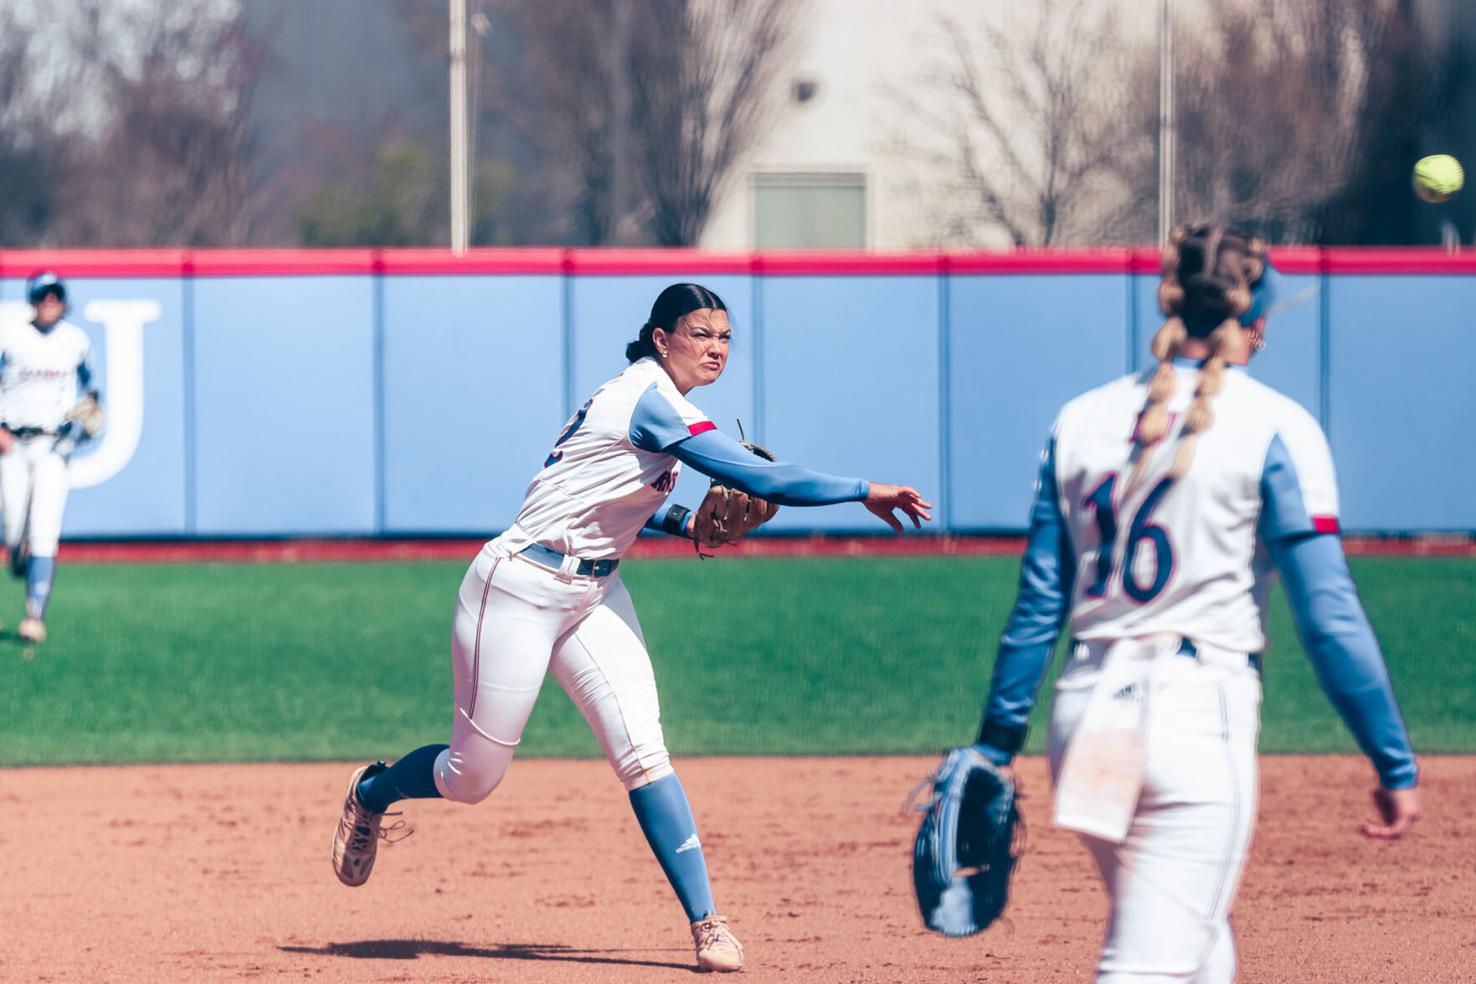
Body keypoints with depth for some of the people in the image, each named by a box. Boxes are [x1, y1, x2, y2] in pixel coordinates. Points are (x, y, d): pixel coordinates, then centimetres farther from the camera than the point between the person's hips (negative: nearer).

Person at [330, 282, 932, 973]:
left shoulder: (648, 395, 8)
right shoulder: (654, 403, -21)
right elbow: (762, 480, -29)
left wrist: (681, 523, 8)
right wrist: (866, 493, -25)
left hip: (593, 592, 9)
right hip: (520, 588, -9)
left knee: (641, 750, -10)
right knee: (473, 778, 3)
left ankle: (705, 921, -17)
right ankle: (370, 791, 35)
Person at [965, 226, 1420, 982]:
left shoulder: (1082, 421, 9)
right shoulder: (1274, 429, -5)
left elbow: (1038, 605, 9)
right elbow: (1329, 617, -8)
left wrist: (996, 745, 14)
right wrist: (1394, 763, -4)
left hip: (1087, 713, 6)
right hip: (1201, 713, -6)